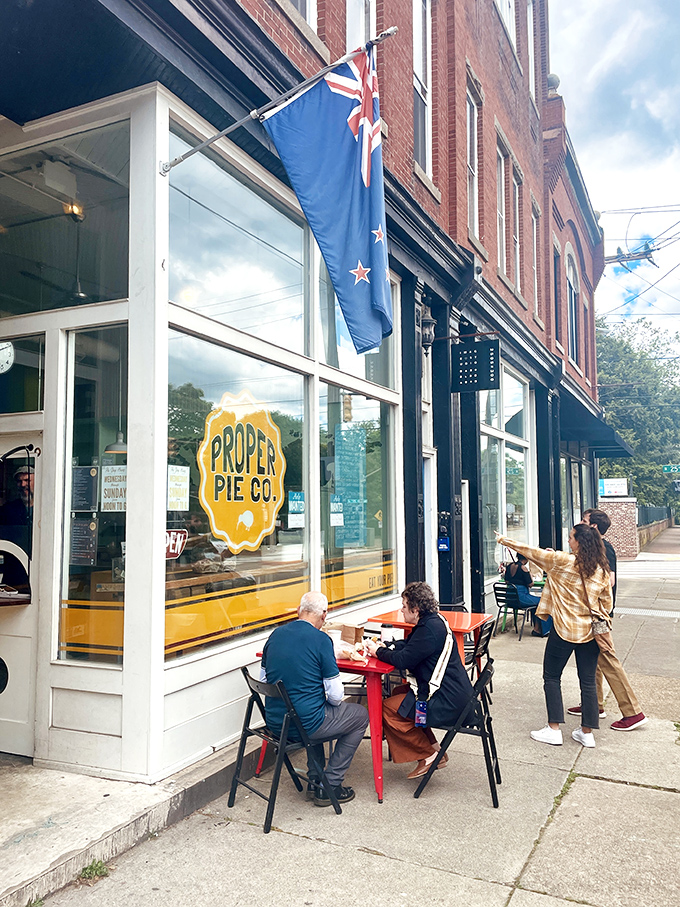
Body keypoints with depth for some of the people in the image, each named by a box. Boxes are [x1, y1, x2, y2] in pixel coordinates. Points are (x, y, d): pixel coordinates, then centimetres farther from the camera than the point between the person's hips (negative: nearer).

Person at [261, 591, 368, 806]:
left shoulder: (276, 634, 3)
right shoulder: (321, 639, -15)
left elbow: (263, 678, 14)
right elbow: (335, 695, -13)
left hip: (275, 721, 7)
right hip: (304, 724, -7)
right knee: (360, 715, 16)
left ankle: (315, 781, 31)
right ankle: (330, 786, 13)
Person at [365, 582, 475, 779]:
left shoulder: (429, 629, -22)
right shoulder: (433, 622, 10)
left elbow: (403, 660, -22)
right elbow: (406, 644, 20)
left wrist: (378, 652, -5)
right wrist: (384, 646, 4)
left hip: (447, 701, -10)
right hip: (453, 691, 10)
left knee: (388, 708, -4)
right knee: (398, 694, 19)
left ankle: (428, 755, 6)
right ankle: (433, 748, 19)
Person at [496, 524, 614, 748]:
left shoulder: (563, 561, -14)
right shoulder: (602, 571, 0)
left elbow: (532, 552, -4)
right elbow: (607, 602, 8)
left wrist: (505, 541, 8)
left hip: (564, 629, -5)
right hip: (589, 632, 5)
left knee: (552, 677, 8)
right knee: (588, 681, 10)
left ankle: (554, 730, 9)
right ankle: (587, 732, 17)